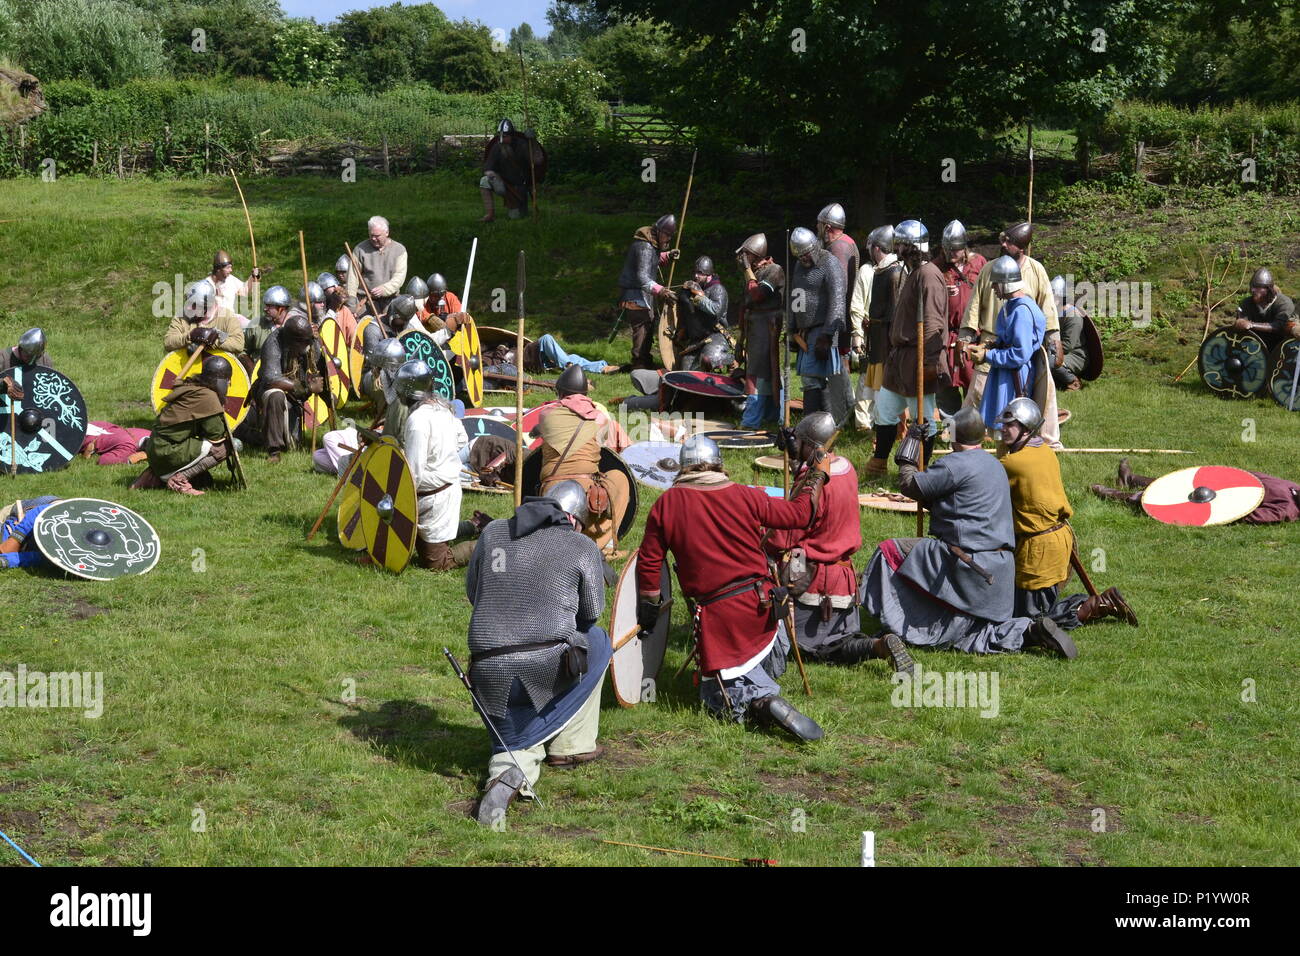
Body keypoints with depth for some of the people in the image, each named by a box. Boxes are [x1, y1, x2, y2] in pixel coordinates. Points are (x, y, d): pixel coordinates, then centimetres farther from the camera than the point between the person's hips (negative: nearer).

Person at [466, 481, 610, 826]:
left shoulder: (492, 532, 13)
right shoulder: (582, 547, 4)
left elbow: (471, 592, 21)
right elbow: (592, 613, 11)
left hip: (488, 670, 3)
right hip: (549, 664, -3)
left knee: (516, 743, 26)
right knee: (598, 642, 29)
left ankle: (507, 773, -11)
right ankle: (571, 746, 27)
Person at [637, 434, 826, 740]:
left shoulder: (667, 503, -3)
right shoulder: (745, 496, -2)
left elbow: (649, 561, 2)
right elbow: (800, 513, 8)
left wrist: (648, 608, 17)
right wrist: (819, 474, 24)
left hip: (717, 616, -2)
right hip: (759, 605, 3)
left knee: (716, 693, 8)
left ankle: (761, 700, -20)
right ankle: (764, 688, 12)